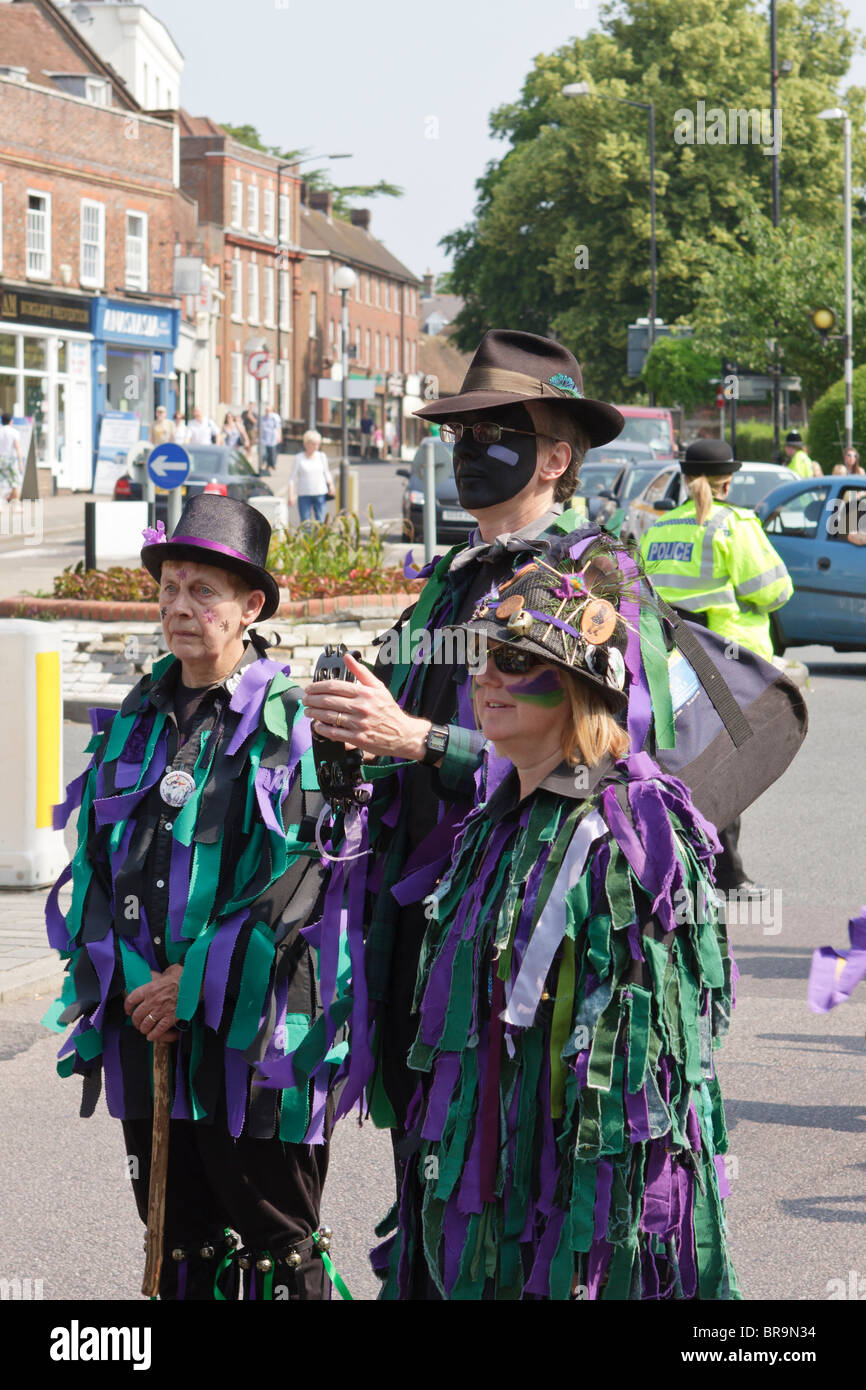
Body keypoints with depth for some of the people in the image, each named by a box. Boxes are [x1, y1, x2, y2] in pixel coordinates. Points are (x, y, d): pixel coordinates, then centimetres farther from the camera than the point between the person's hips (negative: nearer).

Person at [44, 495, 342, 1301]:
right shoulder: (132, 725, 13)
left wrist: (196, 981, -15)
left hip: (252, 1031, -5)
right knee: (179, 1251, 13)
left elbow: (308, 873, -13)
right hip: (144, 1028, 5)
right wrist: (128, 981, -5)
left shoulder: (295, 723, -5)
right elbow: (92, 865, 11)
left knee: (275, 1251, 1)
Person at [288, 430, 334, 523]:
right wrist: (291, 496, -6)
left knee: (320, 521, -2)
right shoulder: (298, 458, -1)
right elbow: (292, 478, 1)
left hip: (320, 494, 2)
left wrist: (331, 484, 4)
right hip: (304, 495, -2)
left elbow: (326, 473, 21)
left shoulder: (322, 456, 8)